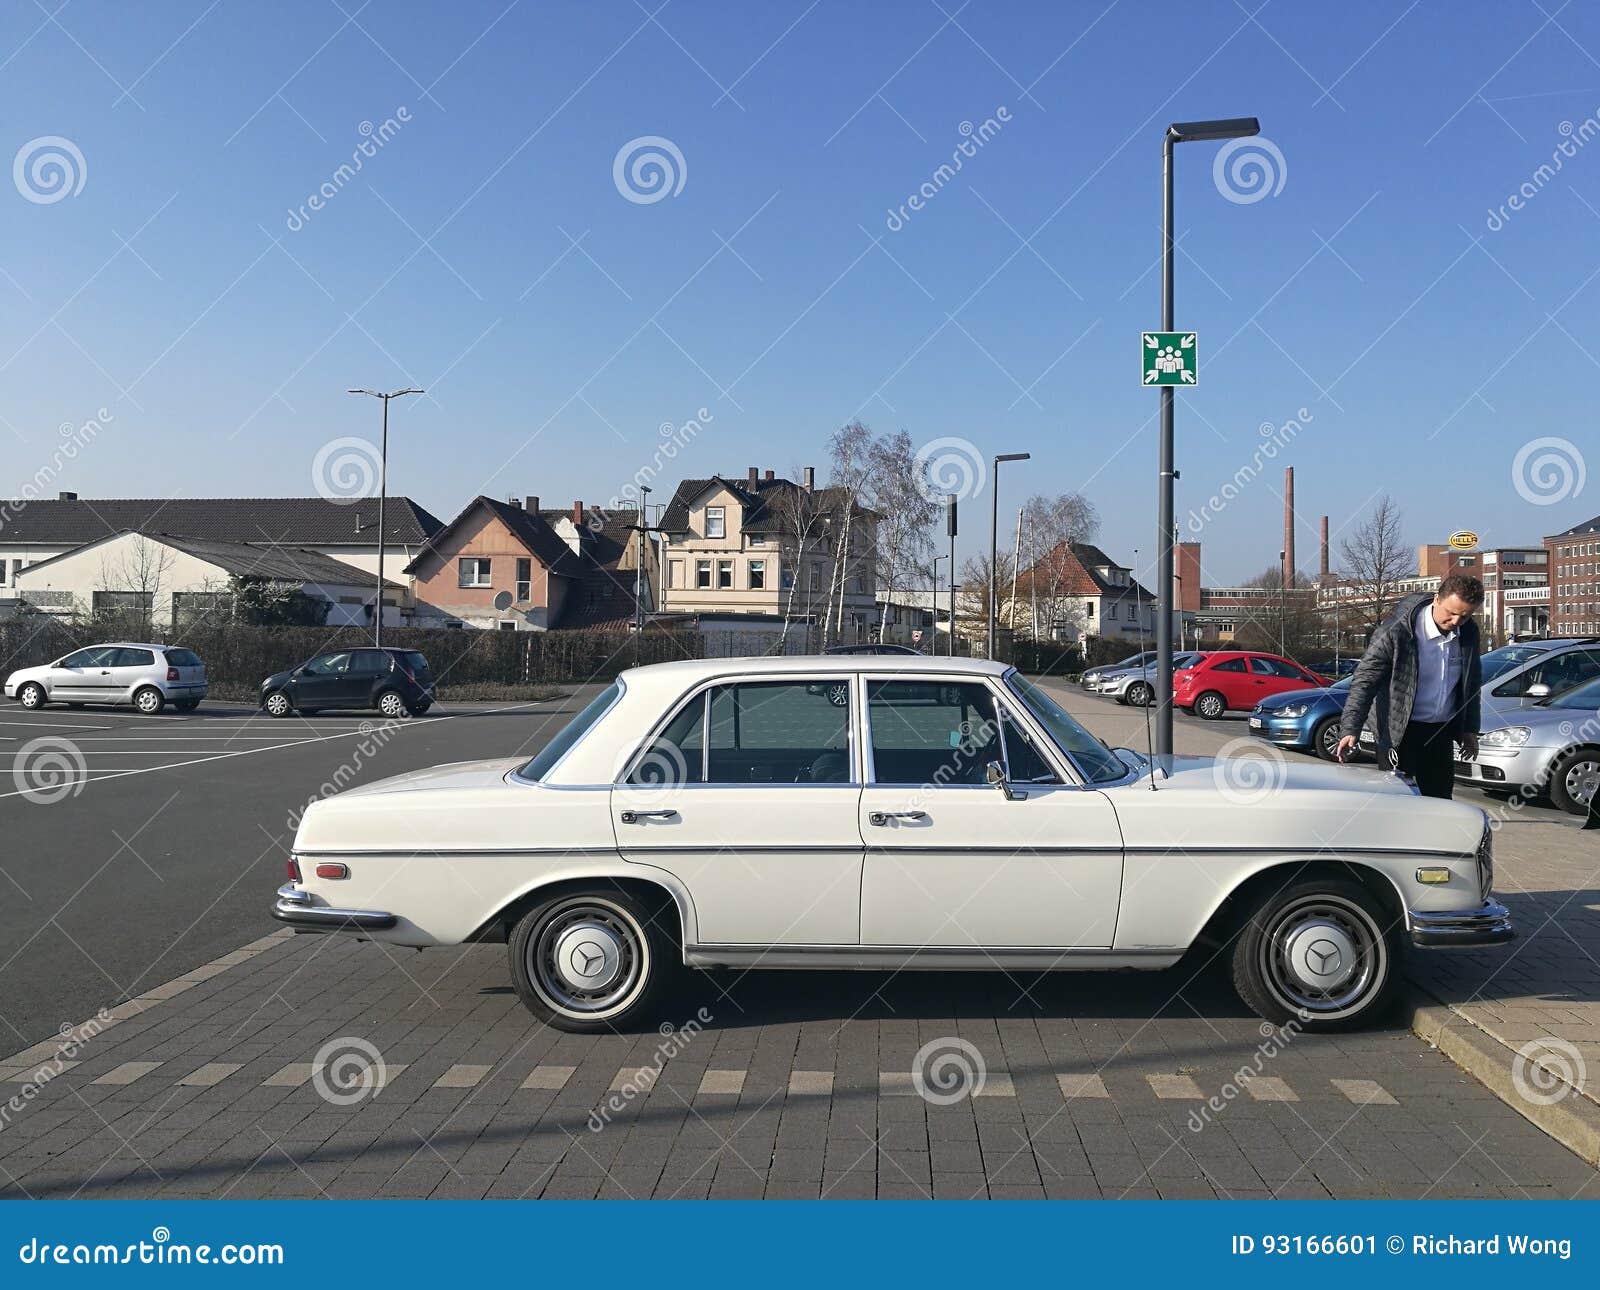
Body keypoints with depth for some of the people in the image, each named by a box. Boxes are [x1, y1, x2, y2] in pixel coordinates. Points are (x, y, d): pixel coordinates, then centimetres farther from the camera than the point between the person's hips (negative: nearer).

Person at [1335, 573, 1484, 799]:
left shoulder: (1468, 633, 0)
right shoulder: (1396, 631, -18)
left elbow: (1471, 683, 16)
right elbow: (1364, 681, -18)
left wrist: (1469, 729, 19)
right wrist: (1350, 729, -28)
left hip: (1441, 731, 5)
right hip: (1399, 732, -5)